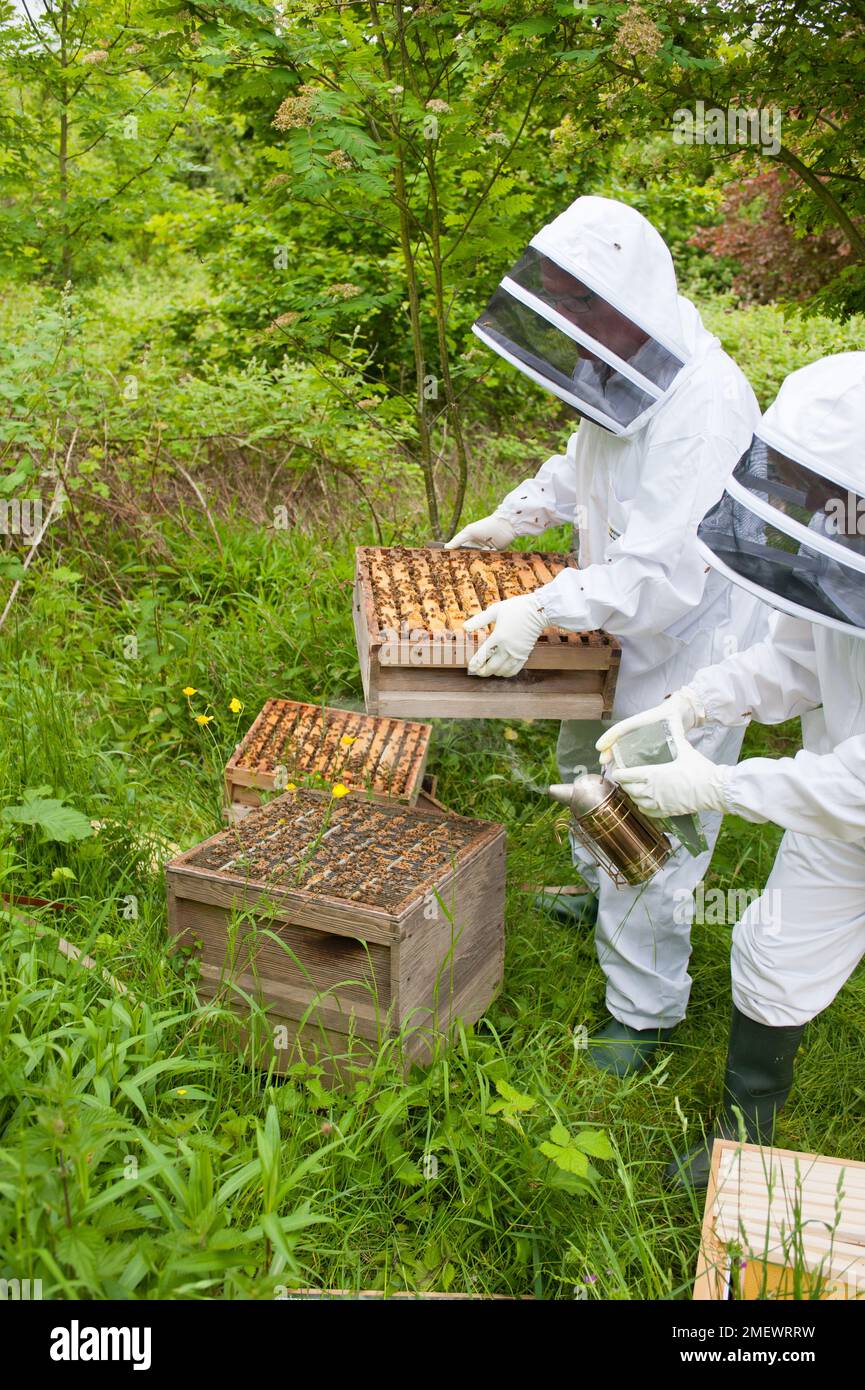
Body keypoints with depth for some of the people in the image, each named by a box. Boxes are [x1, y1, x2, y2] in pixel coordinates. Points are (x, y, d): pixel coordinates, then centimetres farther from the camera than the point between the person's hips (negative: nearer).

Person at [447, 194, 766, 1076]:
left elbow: (664, 571, -36)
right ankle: (601, 890, 57)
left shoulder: (703, 407, -32)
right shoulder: (621, 376, -2)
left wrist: (542, 610, -38)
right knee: (587, 765, 29)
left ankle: (644, 1014, 21)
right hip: (624, 636, 10)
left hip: (689, 649, -10)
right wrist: (510, 519, 12)